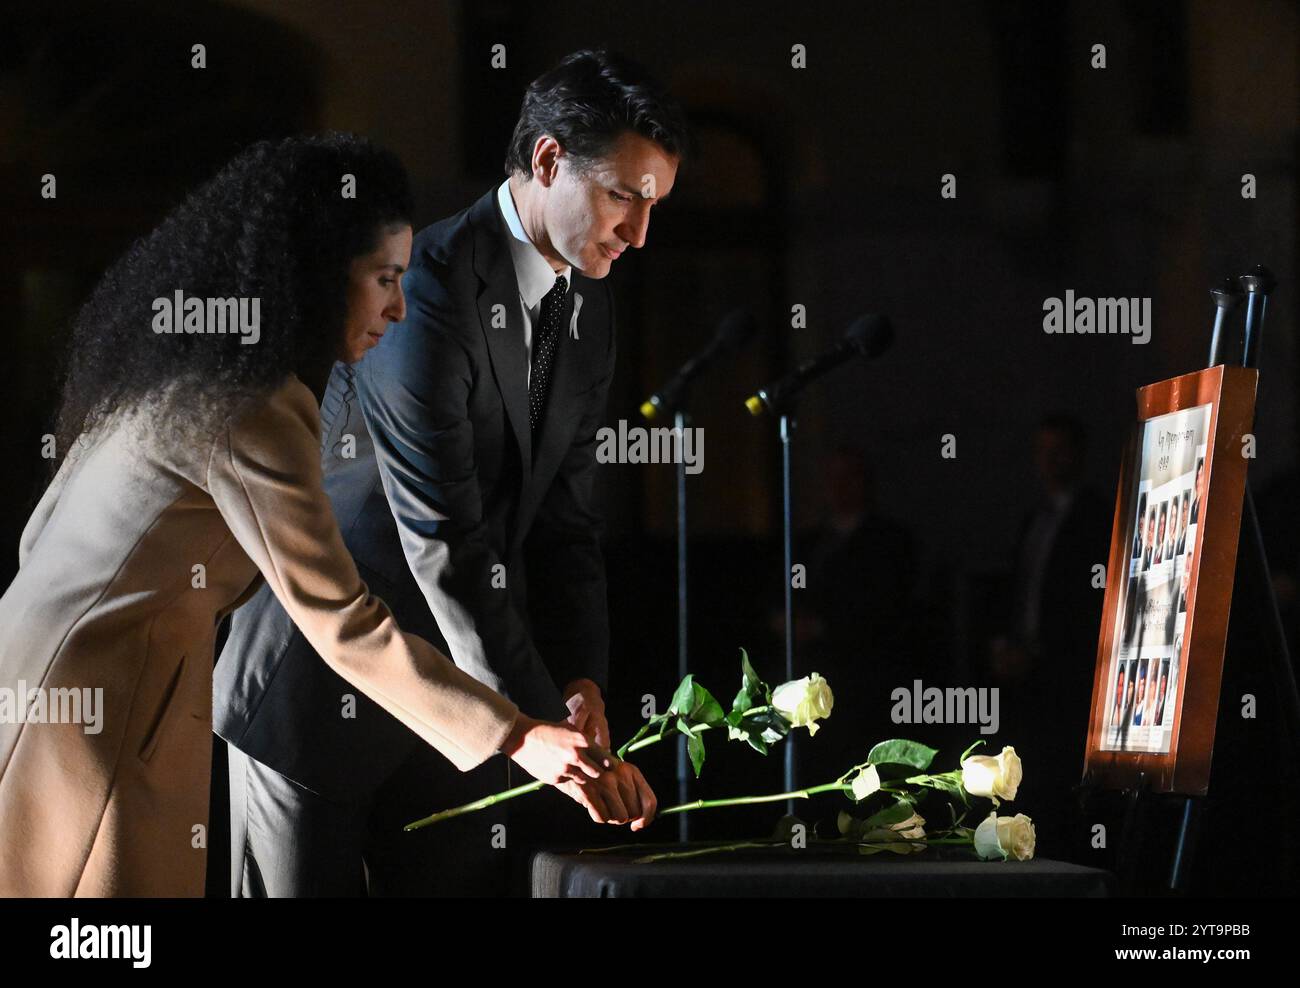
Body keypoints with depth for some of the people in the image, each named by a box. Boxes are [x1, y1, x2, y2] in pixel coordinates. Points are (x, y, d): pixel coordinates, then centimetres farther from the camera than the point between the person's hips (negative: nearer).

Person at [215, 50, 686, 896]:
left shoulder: (588, 307, 5)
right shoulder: (427, 285, -22)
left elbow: (565, 518, 9)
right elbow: (443, 544, -26)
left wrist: (580, 679, -7)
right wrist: (547, 731, -26)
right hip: (319, 689, -7)